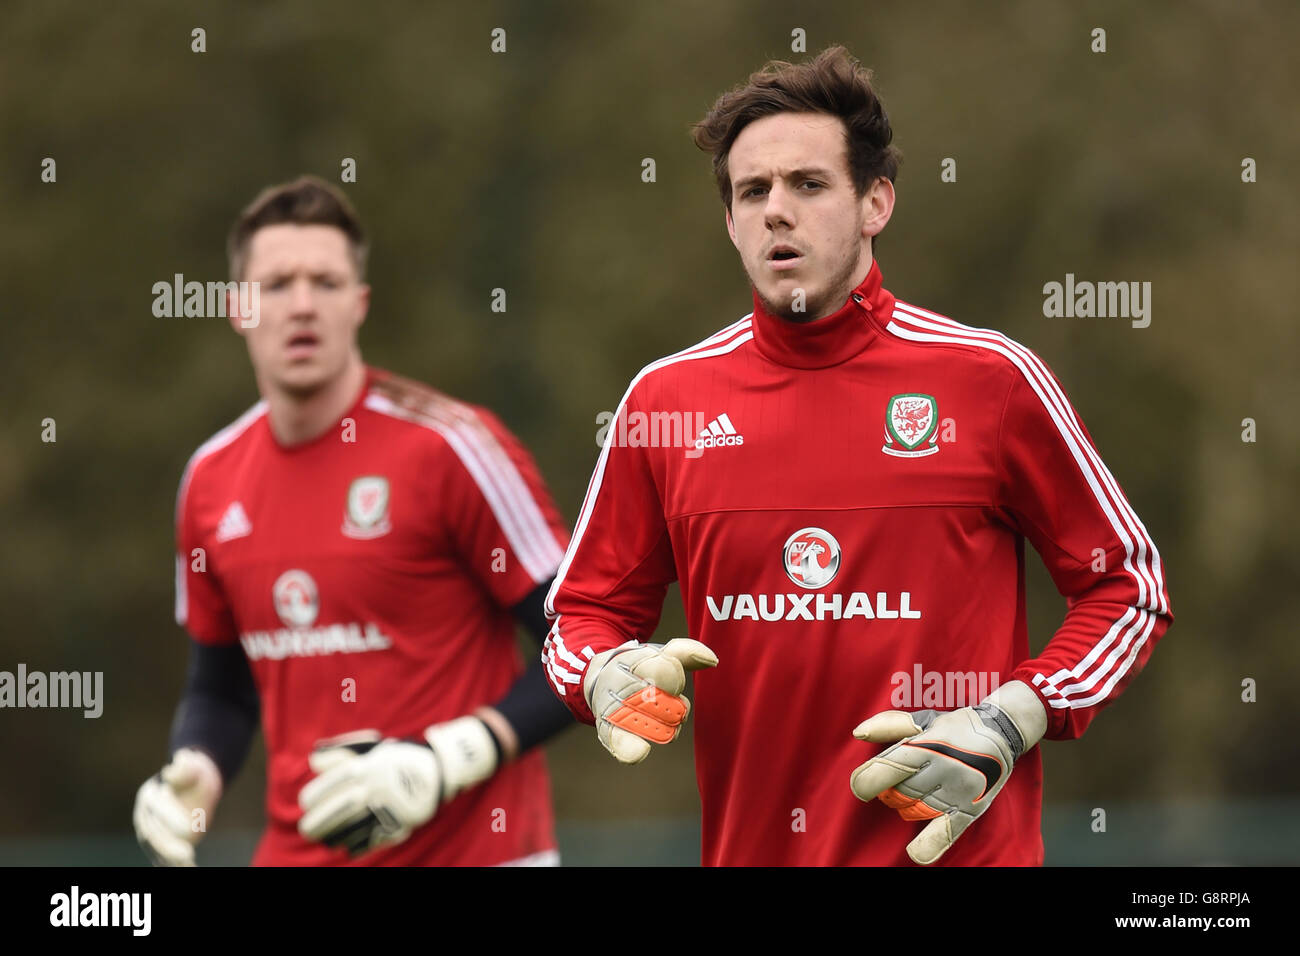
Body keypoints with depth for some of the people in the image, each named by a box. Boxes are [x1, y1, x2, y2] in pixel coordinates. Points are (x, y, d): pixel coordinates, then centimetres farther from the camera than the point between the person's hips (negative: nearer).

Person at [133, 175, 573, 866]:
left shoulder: (447, 447, -10)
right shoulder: (212, 480, 7)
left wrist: (445, 763, -19)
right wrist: (191, 778, -1)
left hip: (471, 847, -5)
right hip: (297, 848, 5)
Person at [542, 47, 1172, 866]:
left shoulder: (991, 378, -5)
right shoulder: (664, 398, 3)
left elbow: (1130, 587, 1)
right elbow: (584, 610, 11)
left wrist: (1008, 726, -11)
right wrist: (608, 678, -11)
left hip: (959, 847, -3)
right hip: (746, 845, 3)